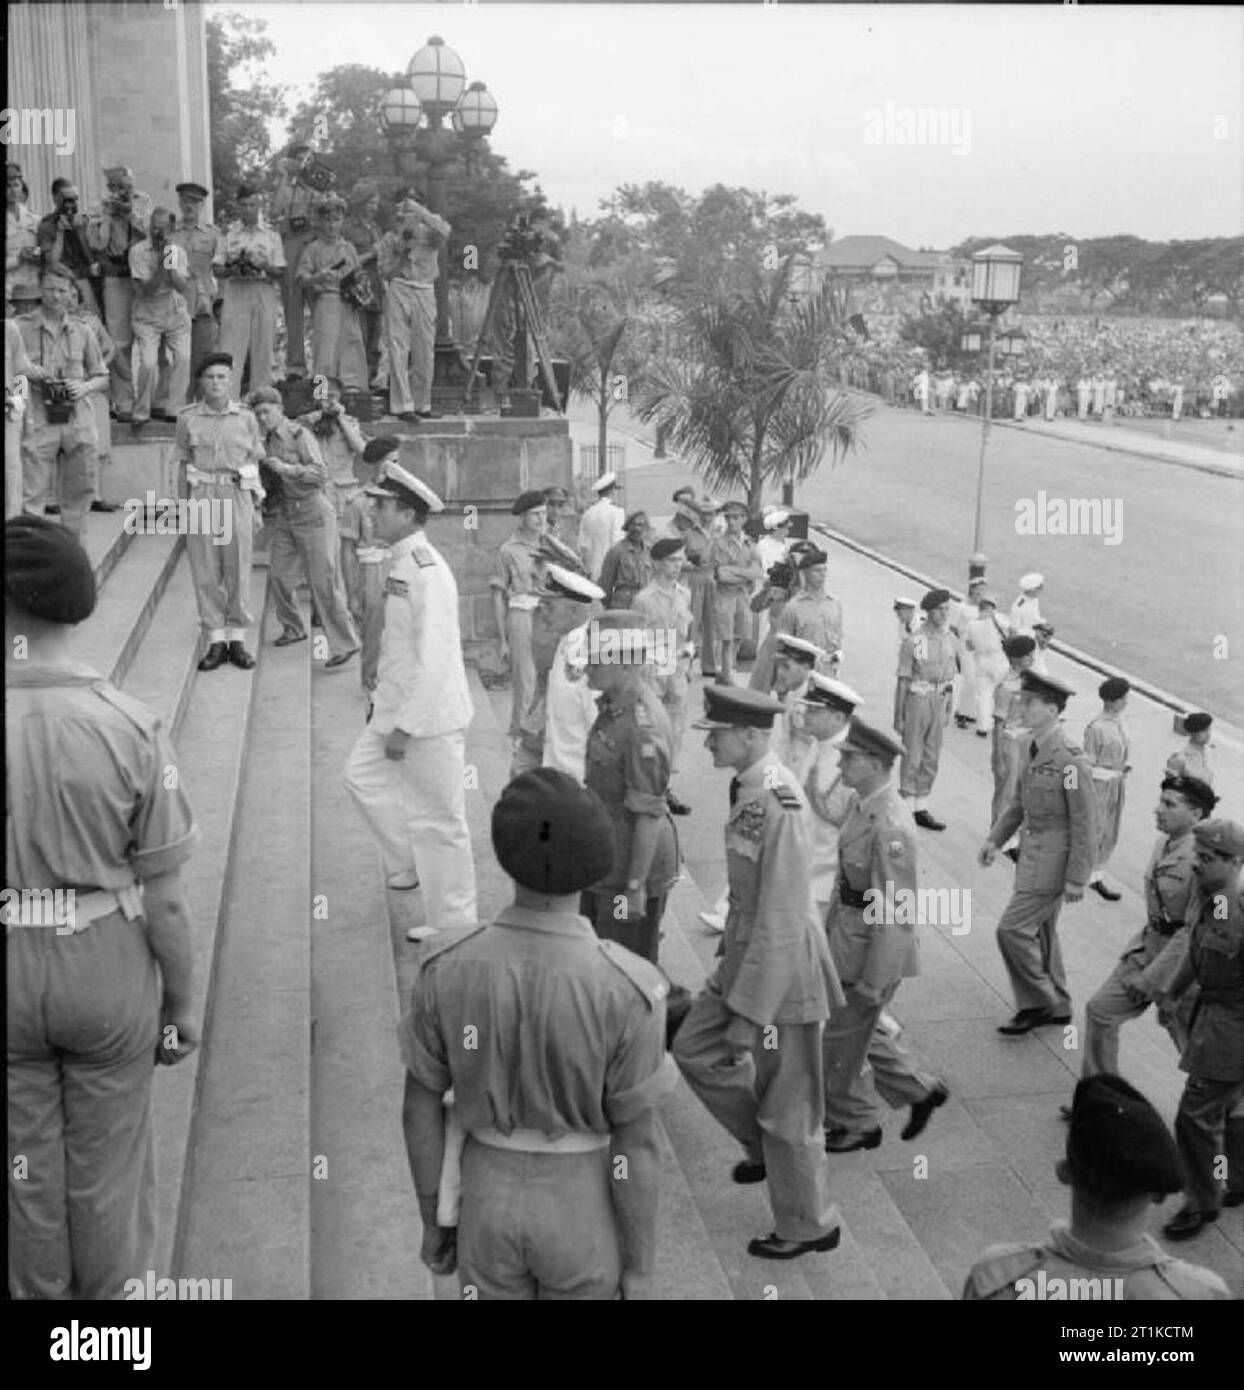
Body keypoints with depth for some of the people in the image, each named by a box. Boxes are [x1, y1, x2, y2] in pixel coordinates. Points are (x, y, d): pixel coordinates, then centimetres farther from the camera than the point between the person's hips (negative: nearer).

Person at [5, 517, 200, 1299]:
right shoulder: (130, 727, -18)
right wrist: (183, 1002, 2)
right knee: (108, 1162, 19)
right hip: (108, 966, 0)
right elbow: (164, 897, -12)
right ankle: (112, 1292, 37)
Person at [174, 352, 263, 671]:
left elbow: (254, 463, 10)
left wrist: (257, 505, 8)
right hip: (202, 498, 0)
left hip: (238, 496, 0)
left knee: (238, 570, 2)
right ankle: (215, 640, 8)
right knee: (205, 571, 0)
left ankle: (237, 638, 12)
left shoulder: (246, 417, 4)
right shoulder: (188, 418, 3)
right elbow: (183, 462, 10)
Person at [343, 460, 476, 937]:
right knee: (362, 773, 20)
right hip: (399, 705, 10)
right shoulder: (400, 562, 7)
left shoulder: (427, 572, -22)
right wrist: (385, 702, 21)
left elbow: (434, 660, -25)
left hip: (430, 717, -10)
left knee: (437, 819, 2)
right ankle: (409, 862, 36)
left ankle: (453, 923, 17)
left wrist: (405, 727, -23)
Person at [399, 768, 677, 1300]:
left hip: (491, 1199, 2)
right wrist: (641, 1268, -4)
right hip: (584, 1210, -2)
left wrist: (432, 1219, 9)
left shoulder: (444, 968, -20)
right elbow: (636, 1146, -19)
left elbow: (421, 1109, -8)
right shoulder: (628, 992, -28)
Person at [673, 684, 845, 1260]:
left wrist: (749, 1015, -22)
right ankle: (762, 1146, 35)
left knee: (787, 1105, 8)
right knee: (693, 1048, 17)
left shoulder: (779, 807, -28)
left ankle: (809, 1226, 29)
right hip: (744, 954, 9)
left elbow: (782, 923, -26)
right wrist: (729, 947, 22)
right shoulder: (743, 786, 1)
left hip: (782, 972, -9)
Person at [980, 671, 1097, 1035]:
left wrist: (1076, 879, -17)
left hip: (1053, 858, -9)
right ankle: (1057, 1008, 35)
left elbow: (1085, 824, -19)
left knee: (1013, 929, -7)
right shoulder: (1031, 748, 3)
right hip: (1032, 850, 9)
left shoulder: (1070, 760, -23)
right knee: (1041, 932, 19)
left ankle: (1037, 1003, 12)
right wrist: (996, 839, 8)